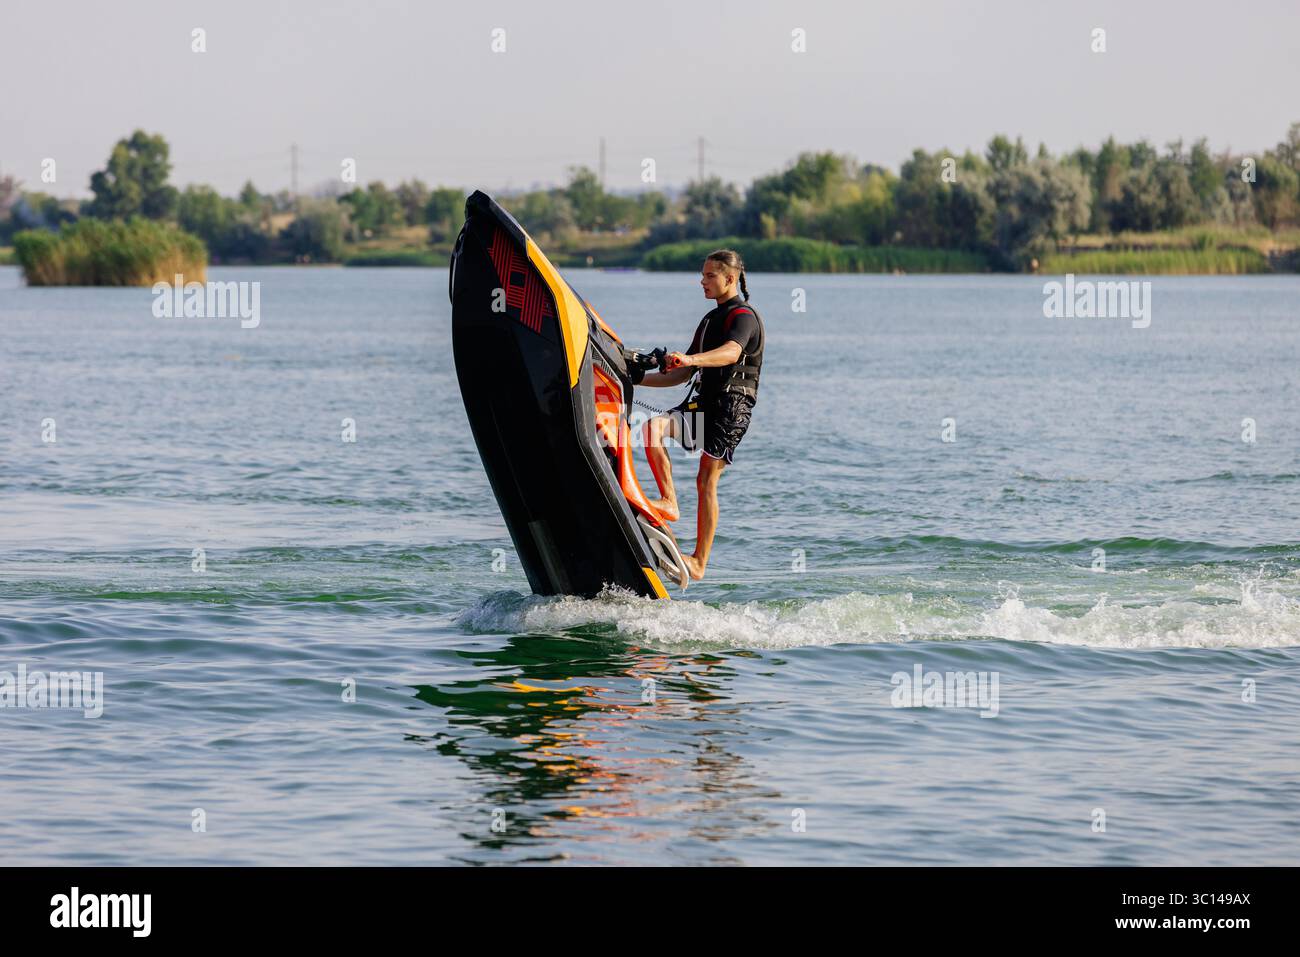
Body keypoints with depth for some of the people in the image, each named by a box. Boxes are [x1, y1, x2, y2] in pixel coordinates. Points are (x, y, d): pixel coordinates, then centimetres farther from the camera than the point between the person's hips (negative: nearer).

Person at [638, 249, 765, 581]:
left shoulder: (744, 316, -6)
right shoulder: (711, 319, 23)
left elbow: (730, 353, -30)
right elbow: (682, 374, 26)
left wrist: (690, 359, -47)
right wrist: (638, 379, 18)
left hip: (732, 406, -8)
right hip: (703, 401, 8)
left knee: (706, 481, -10)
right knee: (653, 428, -18)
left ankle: (699, 562, -7)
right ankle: (669, 501, -21)